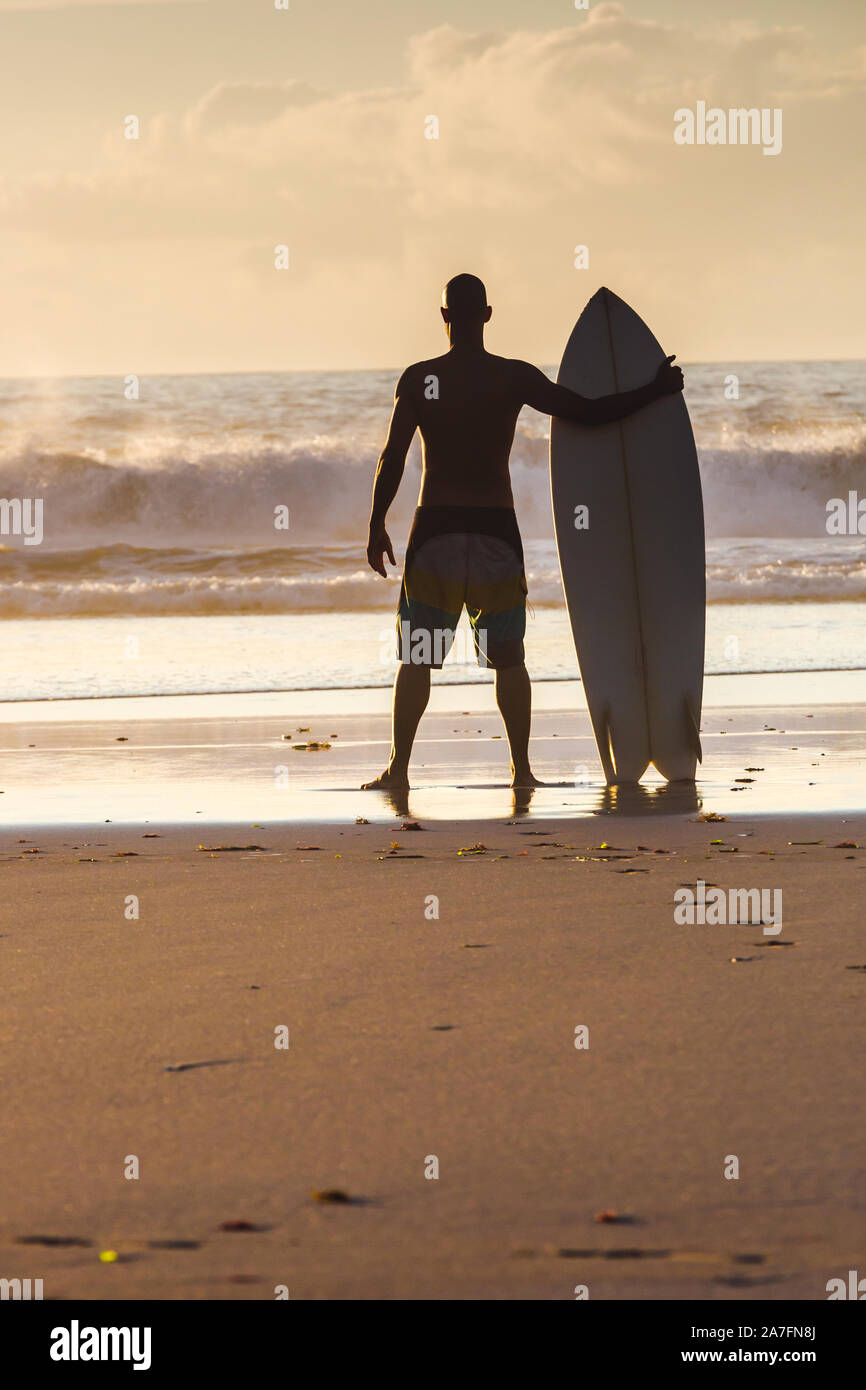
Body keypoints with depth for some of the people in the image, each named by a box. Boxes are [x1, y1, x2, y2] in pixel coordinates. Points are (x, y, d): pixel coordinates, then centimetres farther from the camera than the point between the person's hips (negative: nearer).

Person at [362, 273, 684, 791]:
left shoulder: (419, 379, -4)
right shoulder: (515, 378, -4)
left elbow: (393, 457, -6)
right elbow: (590, 413, -3)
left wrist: (377, 527, 3)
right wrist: (656, 390, 9)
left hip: (435, 530, 0)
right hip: (496, 531, 0)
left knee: (417, 658, 6)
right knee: (508, 658, 10)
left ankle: (399, 768, 2)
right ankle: (522, 769, 9)